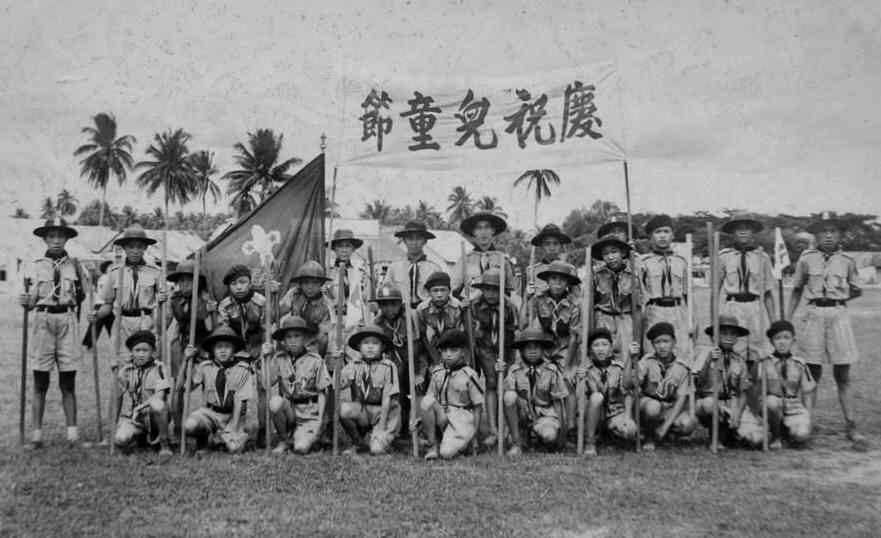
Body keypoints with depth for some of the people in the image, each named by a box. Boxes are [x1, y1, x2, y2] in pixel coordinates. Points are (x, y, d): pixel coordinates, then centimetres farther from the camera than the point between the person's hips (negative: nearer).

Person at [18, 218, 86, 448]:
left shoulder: (74, 265, 8)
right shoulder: (36, 267, 5)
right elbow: (31, 301, 4)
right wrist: (25, 301, -16)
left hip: (67, 322, 0)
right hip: (42, 322, 0)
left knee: (68, 383, 3)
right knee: (40, 384, 3)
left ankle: (72, 433, 7)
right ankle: (36, 435, 9)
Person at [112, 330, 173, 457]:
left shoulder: (158, 368, -7)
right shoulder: (125, 370, 3)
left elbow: (160, 396, -19)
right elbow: (118, 397, 12)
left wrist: (140, 408, -26)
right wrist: (115, 421, 13)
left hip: (155, 415, -3)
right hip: (134, 416, 3)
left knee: (157, 404, -38)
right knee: (120, 440, -27)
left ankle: (164, 444, -18)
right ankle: (142, 436, 11)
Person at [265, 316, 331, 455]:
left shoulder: (315, 360, -5)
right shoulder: (279, 359, 0)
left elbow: (322, 393, -1)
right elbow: (268, 385, -10)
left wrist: (319, 421, -7)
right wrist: (266, 357, -11)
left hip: (309, 414, -2)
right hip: (288, 410, 2)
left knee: (301, 448, -23)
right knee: (275, 401, -30)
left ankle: (310, 437, 16)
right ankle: (284, 440, -4)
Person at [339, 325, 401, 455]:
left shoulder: (388, 367, -8)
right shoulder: (353, 366, 0)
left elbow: (387, 398, -10)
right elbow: (339, 385, -12)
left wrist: (381, 427, -13)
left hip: (384, 412, -3)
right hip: (361, 411, 3)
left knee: (377, 450, -23)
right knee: (344, 409, -29)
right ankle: (358, 442, -2)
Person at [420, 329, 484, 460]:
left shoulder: (469, 376, -8)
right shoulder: (437, 373, 4)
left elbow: (478, 406, -4)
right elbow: (430, 397, 7)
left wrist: (475, 434, -4)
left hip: (462, 419, -4)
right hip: (442, 415, 4)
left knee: (446, 453, -24)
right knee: (426, 401, -27)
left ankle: (464, 443, 14)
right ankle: (432, 446, -14)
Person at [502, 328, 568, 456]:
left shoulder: (552, 371, -7)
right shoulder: (515, 370, -5)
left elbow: (558, 402, 0)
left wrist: (560, 430, -1)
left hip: (545, 415, -1)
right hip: (523, 415, 1)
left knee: (550, 437, -34)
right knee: (510, 395, -29)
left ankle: (538, 433, 7)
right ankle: (516, 443, -16)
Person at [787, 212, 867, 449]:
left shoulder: (847, 261, 7)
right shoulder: (806, 259, 5)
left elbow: (854, 290, 19)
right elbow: (797, 290, 12)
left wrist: (856, 292, -1)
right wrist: (787, 319, 8)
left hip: (839, 314, 1)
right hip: (814, 314, -1)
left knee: (843, 375, 3)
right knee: (813, 373, 3)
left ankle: (851, 427, 9)